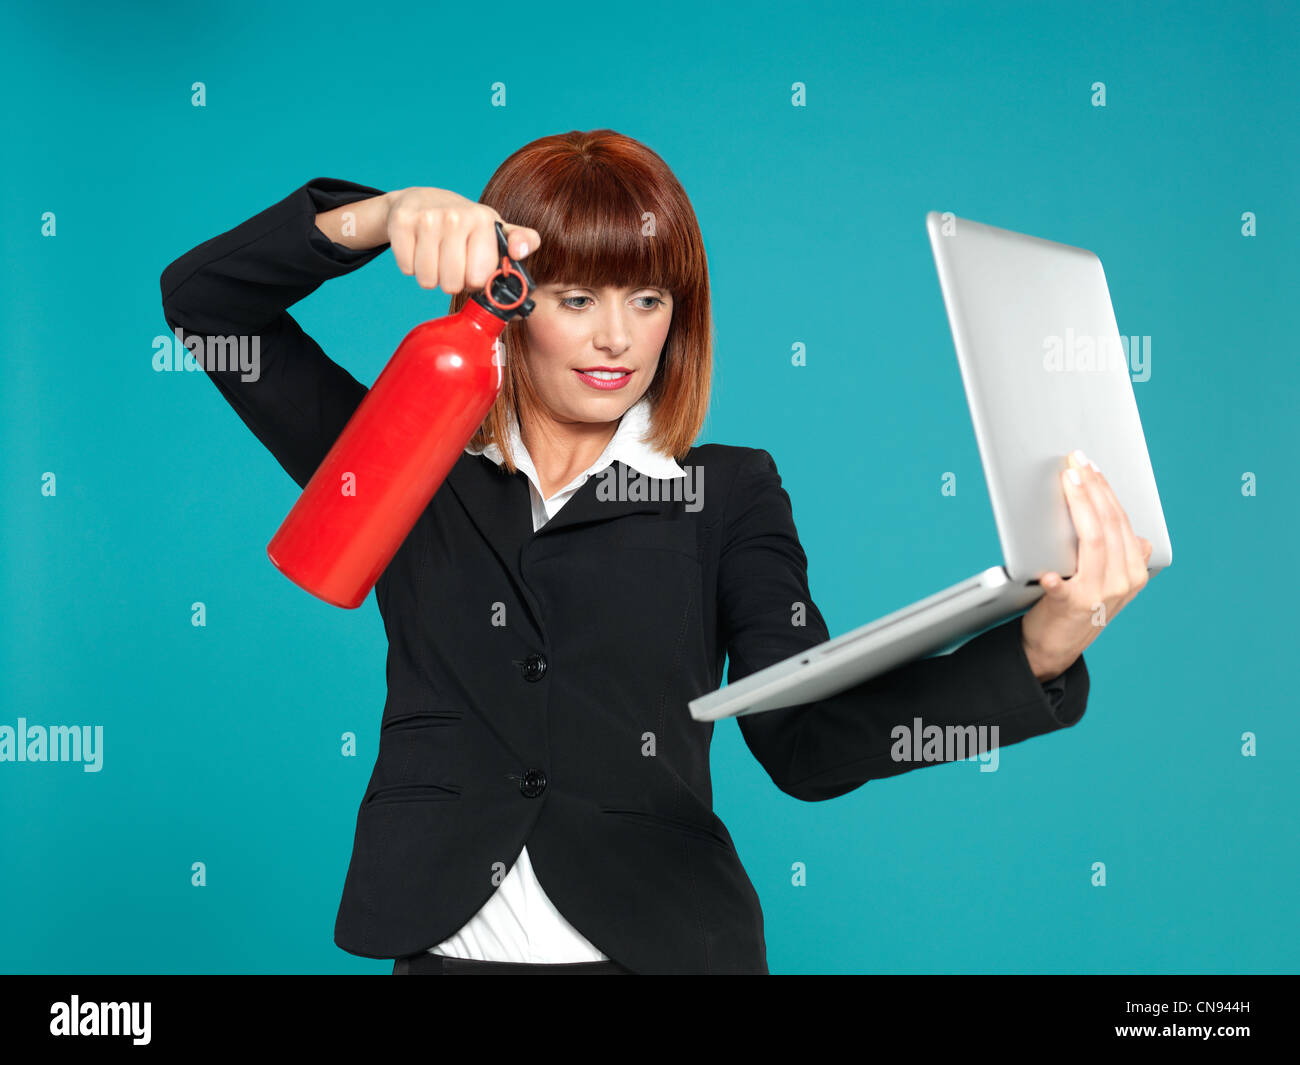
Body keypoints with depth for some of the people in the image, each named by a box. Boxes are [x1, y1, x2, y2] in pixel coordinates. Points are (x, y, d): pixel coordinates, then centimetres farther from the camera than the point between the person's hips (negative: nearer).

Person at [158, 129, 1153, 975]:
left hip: (663, 940, -1)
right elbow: (204, 299, 4)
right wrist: (383, 215, -14)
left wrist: (1039, 649, -26)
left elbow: (807, 741, -10)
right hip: (448, 942, 1)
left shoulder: (726, 493, 3)